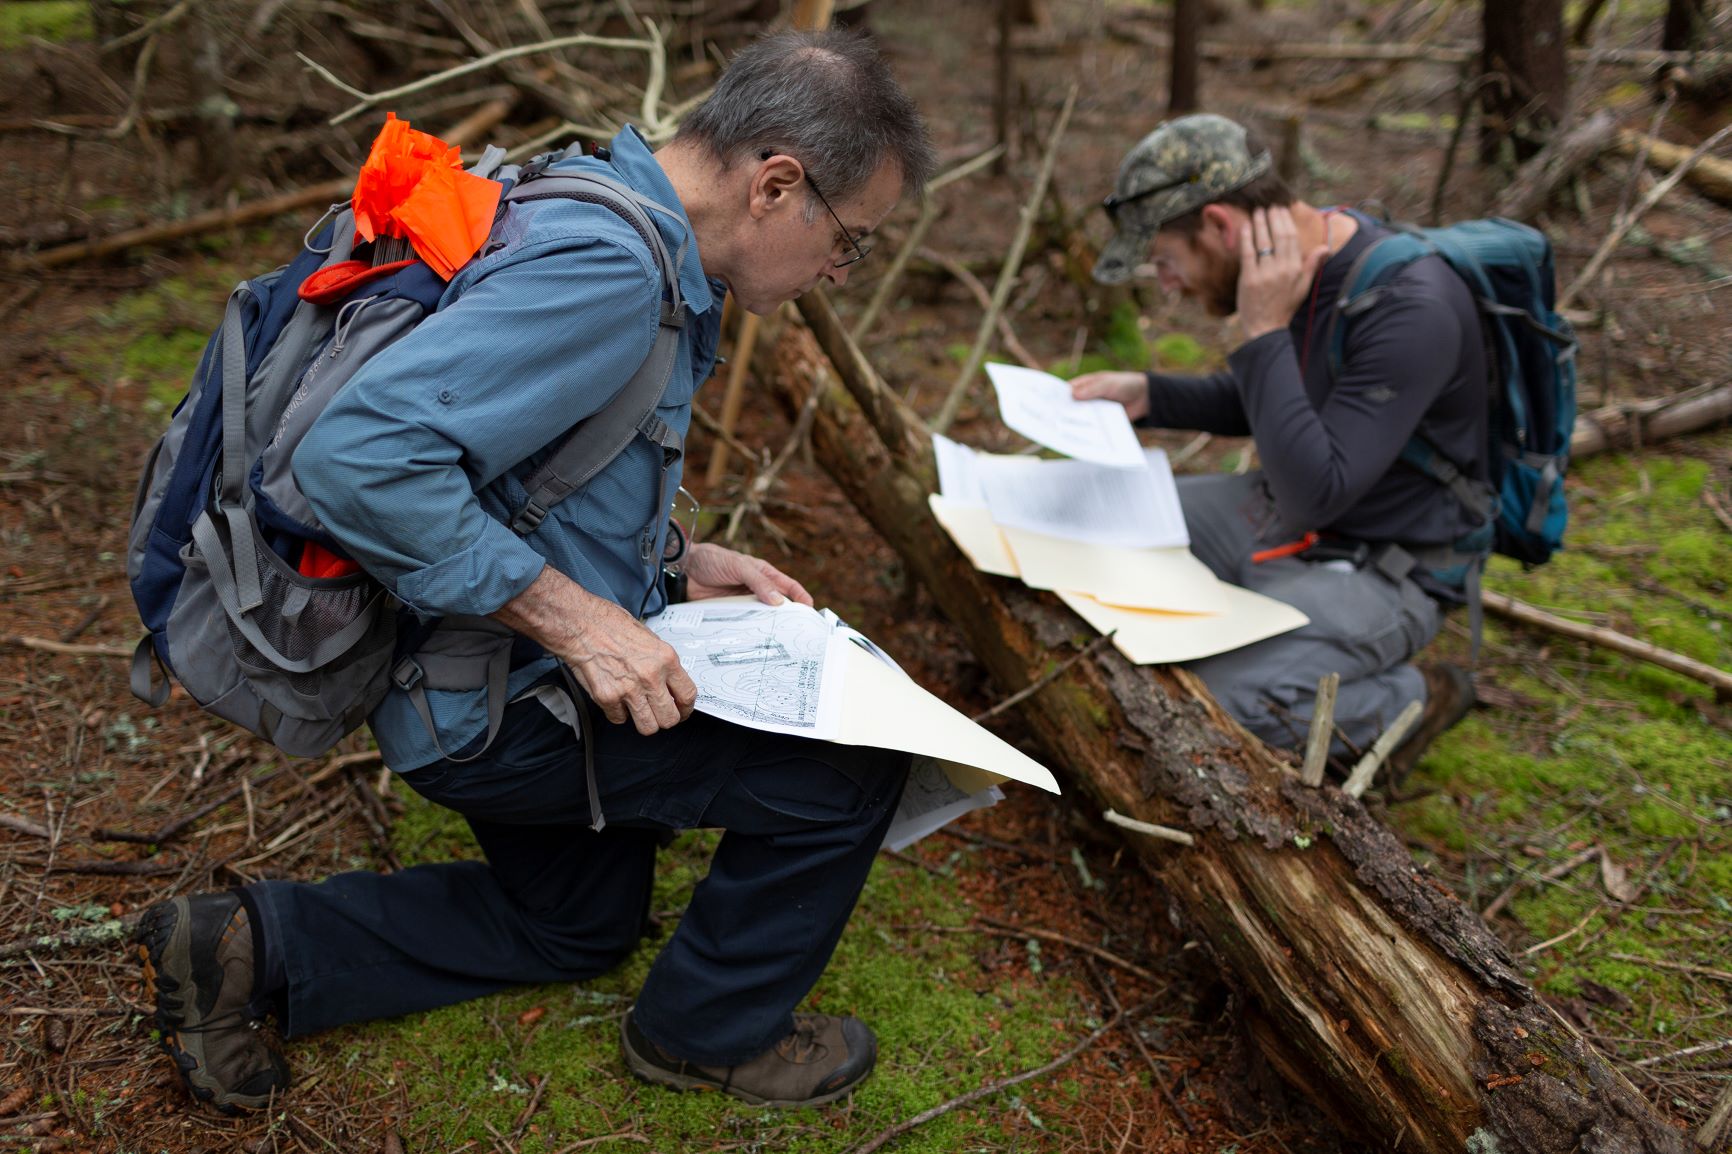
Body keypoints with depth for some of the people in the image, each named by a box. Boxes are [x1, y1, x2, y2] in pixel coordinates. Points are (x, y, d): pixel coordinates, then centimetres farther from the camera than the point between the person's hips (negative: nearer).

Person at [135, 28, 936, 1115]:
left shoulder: (636, 244, 5)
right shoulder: (604, 267, -28)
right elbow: (359, 454, -36)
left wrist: (679, 560, 9)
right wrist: (573, 613, -31)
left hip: (513, 671, 10)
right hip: (491, 710, -10)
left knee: (579, 924, 29)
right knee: (850, 768, -9)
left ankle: (247, 947, 24)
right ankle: (710, 1032, 15)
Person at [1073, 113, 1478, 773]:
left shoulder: (1411, 308, -30)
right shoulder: (1298, 259, -3)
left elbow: (1315, 497, -32)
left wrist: (1265, 331, -32)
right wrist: (1147, 396, -1)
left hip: (1382, 569, -8)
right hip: (1282, 513, 8)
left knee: (1207, 703, -26)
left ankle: (1413, 700, 0)